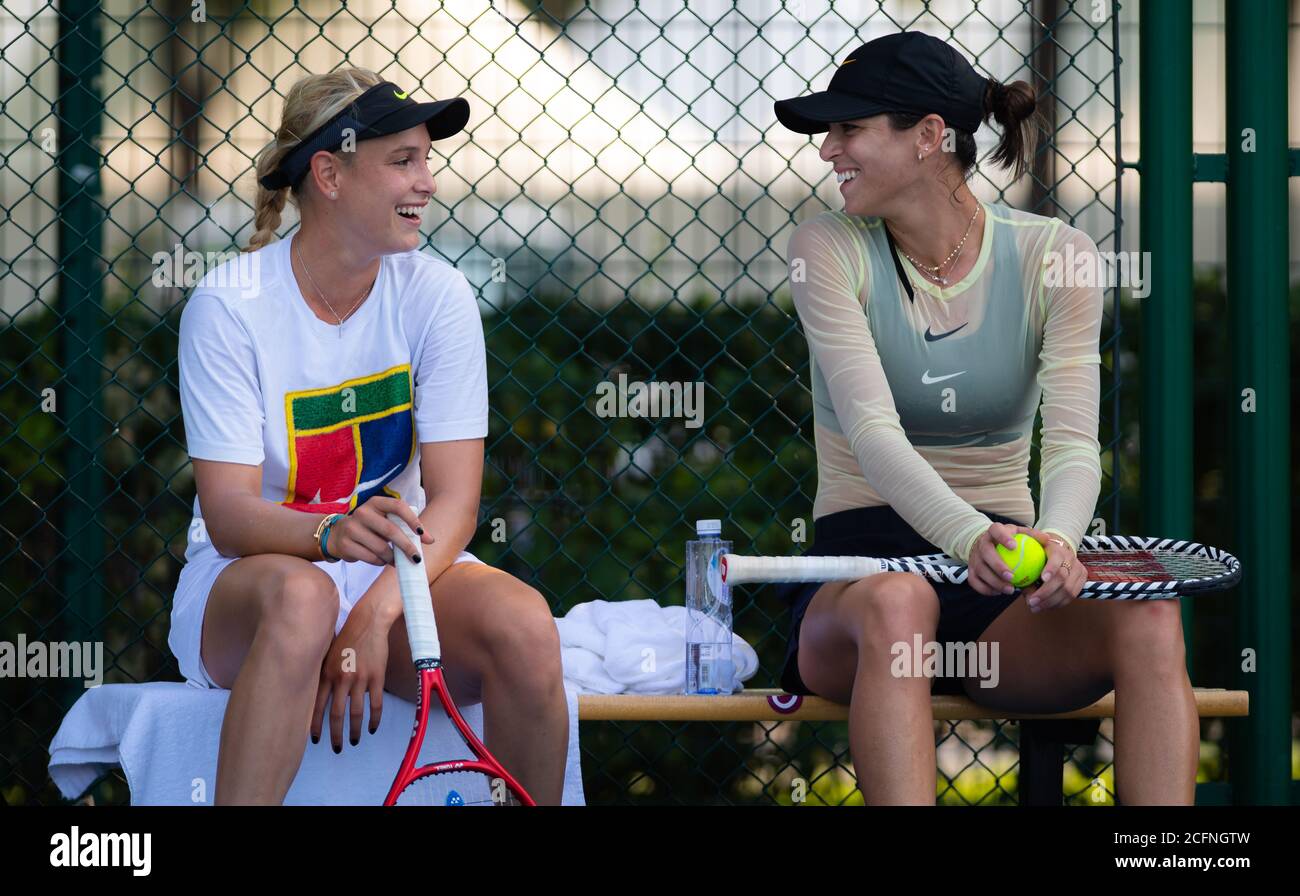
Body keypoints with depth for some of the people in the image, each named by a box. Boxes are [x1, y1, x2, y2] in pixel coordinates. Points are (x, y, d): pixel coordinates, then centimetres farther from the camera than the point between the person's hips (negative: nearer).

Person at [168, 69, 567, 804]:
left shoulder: (437, 296, -4)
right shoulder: (230, 306, -11)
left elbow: (454, 501, -9)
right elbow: (229, 512, -16)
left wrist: (377, 614, -26)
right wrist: (332, 533, -38)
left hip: (402, 571, 3)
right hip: (250, 571, -3)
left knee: (524, 625, -28)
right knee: (301, 597, -38)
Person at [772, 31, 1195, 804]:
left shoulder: (1053, 255, 1)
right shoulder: (830, 249, -2)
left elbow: (1073, 441, -10)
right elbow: (874, 433, -16)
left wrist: (1056, 537, -35)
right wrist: (969, 536, -37)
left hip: (1003, 590, 1)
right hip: (862, 564, -1)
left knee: (1148, 620, -31)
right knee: (895, 602, -39)